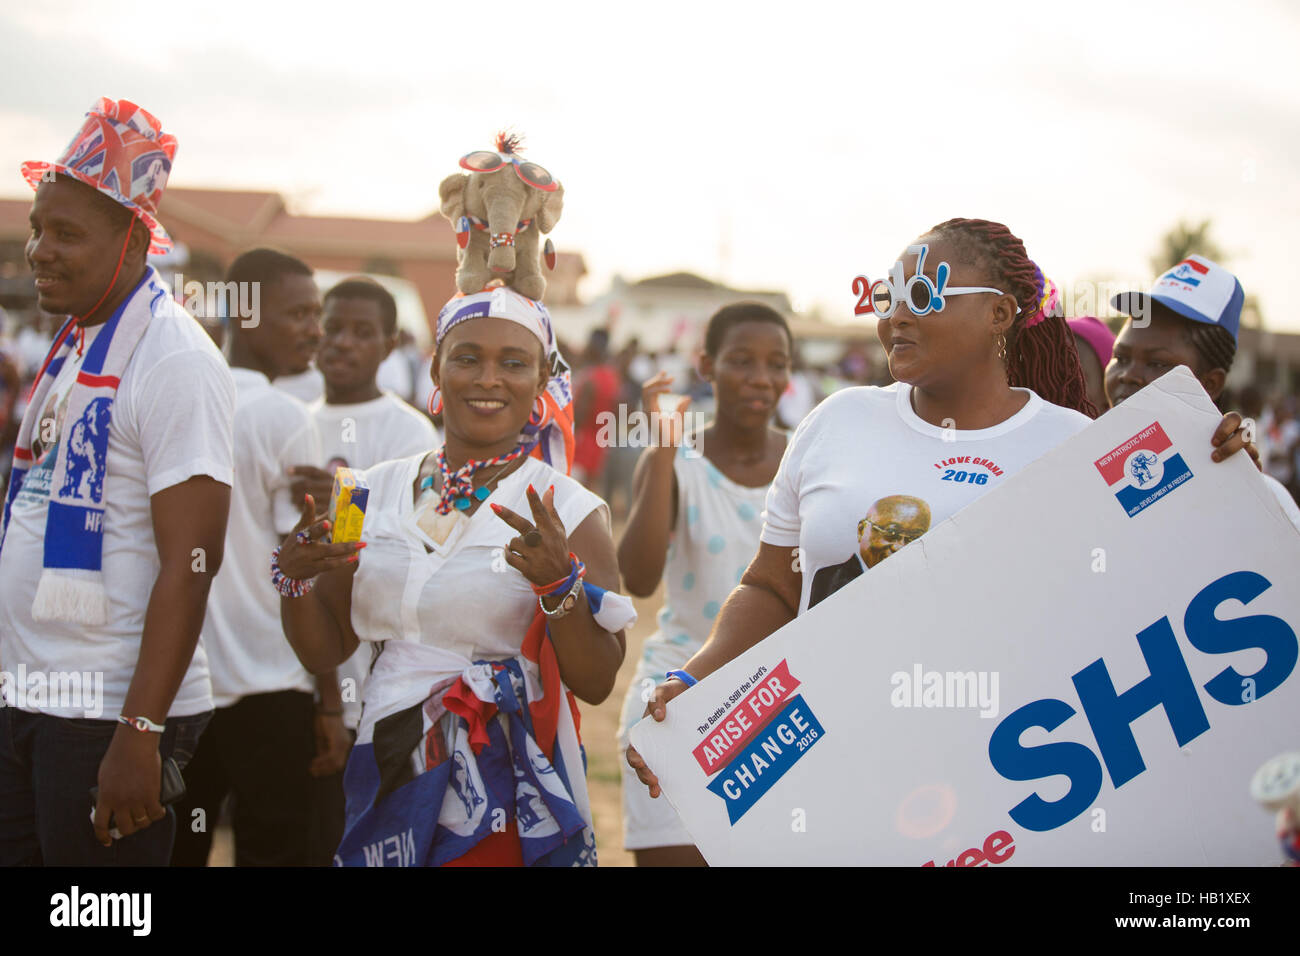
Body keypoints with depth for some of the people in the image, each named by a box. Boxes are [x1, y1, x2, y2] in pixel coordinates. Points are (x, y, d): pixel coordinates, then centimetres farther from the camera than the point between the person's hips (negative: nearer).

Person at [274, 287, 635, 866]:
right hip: (387, 785, 4)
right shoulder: (377, 492, 5)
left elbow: (596, 684, -10)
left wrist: (560, 583, -25)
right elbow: (324, 651, 9)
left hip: (506, 797, -3)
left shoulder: (566, 511, -6)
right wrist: (296, 577, -9)